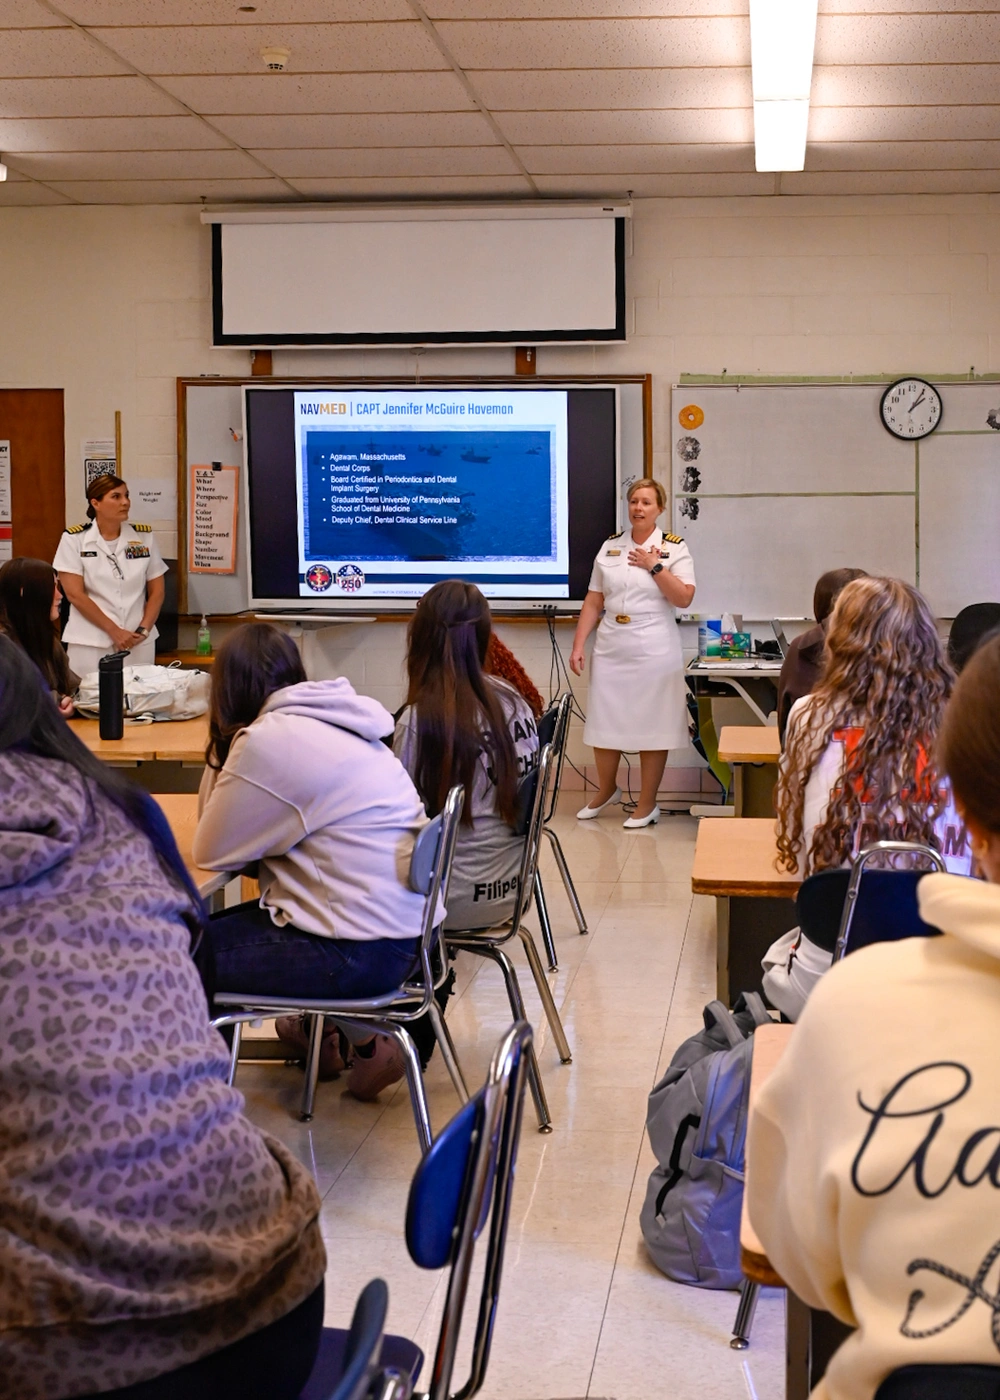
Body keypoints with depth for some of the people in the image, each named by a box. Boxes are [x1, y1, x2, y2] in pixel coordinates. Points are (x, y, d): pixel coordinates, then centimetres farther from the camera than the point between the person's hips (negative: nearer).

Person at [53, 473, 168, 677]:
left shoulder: (144, 537, 6)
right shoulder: (74, 539, -2)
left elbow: (157, 592, 9)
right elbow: (74, 594, -7)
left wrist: (144, 630, -6)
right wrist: (113, 630, -12)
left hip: (138, 643, 3)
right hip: (90, 645, -2)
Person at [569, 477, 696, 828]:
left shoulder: (674, 548, -2)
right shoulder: (610, 547, 8)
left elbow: (684, 598, -12)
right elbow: (593, 602, 9)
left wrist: (654, 566, -14)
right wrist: (578, 646, 3)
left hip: (654, 651, -4)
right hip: (611, 648, 4)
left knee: (651, 727, 2)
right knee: (603, 723, 9)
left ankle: (647, 803, 14)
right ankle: (606, 790, 31)